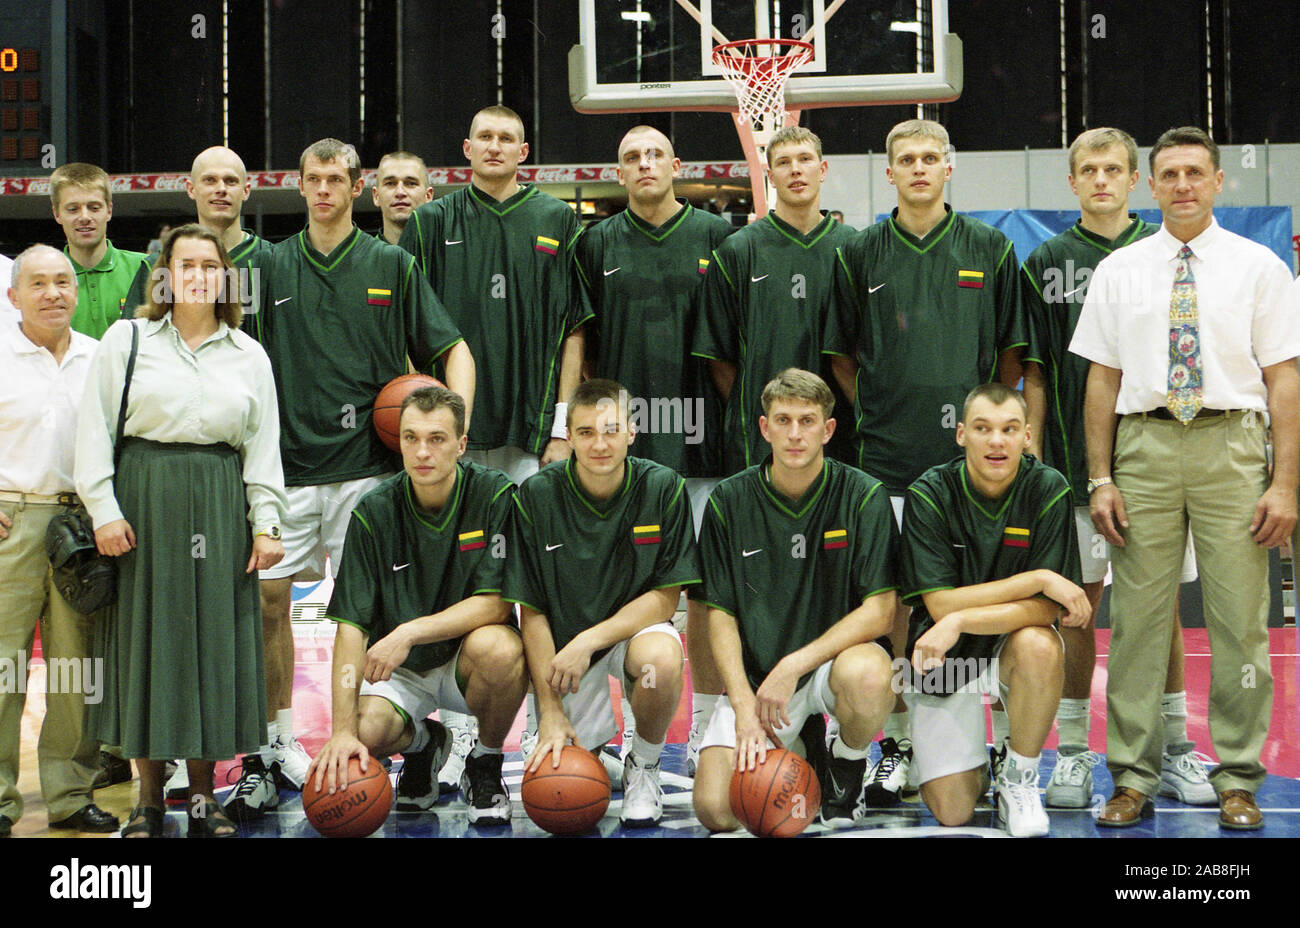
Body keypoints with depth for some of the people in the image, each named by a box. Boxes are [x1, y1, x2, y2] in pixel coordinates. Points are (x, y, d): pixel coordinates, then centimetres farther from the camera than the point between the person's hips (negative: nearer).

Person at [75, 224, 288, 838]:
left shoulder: (248, 355, 11)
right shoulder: (126, 340, 5)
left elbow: (263, 446, 10)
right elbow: (95, 430, 1)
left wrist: (265, 524, 2)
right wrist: (104, 509, -7)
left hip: (220, 508, 2)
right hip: (144, 500, -2)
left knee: (213, 638, 2)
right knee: (146, 634, 1)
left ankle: (203, 797, 12)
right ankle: (148, 799, 11)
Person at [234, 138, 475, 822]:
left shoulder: (391, 265, 6)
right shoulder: (272, 266, 10)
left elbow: (454, 349, 7)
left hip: (365, 463, -2)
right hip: (287, 460, 2)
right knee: (267, 596, -2)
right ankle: (278, 746, 10)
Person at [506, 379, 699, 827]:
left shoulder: (663, 488, -13)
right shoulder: (537, 496, -13)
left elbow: (665, 597, -12)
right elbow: (532, 612, -10)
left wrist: (589, 640, -24)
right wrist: (550, 711, -16)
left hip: (636, 626, -1)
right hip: (563, 644, 1)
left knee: (662, 659, -36)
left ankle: (643, 766, -6)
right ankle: (591, 742, 26)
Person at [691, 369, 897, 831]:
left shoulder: (863, 496, -7)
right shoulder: (730, 500, -2)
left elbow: (880, 612, -11)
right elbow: (721, 615, -1)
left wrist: (794, 665, -21)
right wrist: (745, 708, -14)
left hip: (837, 654, -1)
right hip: (754, 673, 1)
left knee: (867, 675, -39)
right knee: (716, 809, -19)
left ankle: (847, 767, -2)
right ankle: (794, 749, 16)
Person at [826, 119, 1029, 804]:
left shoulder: (990, 250, 6)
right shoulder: (860, 253, 8)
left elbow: (1012, 352, 10)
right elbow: (841, 356, 13)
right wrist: (874, 412, 4)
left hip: (972, 457, -1)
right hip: (887, 459, 1)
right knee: (891, 599, 3)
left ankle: (1005, 747, 8)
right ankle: (897, 747, 13)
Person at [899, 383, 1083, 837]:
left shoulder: (1048, 490, -14)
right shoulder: (929, 494, -15)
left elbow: (1047, 609, -19)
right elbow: (940, 603, -21)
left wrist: (961, 620, -32)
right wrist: (1039, 579, -24)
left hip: (1012, 640, 1)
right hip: (943, 660, 0)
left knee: (1039, 647, -36)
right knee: (952, 811, -10)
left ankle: (1019, 777, -10)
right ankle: (973, 763, 28)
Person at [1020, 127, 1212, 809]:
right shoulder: (1047, 263, 6)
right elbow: (1036, 372, 6)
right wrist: (1032, 458, 0)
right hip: (1074, 460, 0)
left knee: (1161, 603, 5)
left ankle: (1174, 751, 14)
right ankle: (1072, 754, 10)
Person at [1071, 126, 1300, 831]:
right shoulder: (1118, 271, 10)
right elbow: (1102, 378, 9)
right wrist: (1100, 479, 1)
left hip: (1230, 443, -1)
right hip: (1144, 445, 1)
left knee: (1239, 622, 0)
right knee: (1137, 618, 1)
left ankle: (1238, 781, 10)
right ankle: (1133, 779, 9)